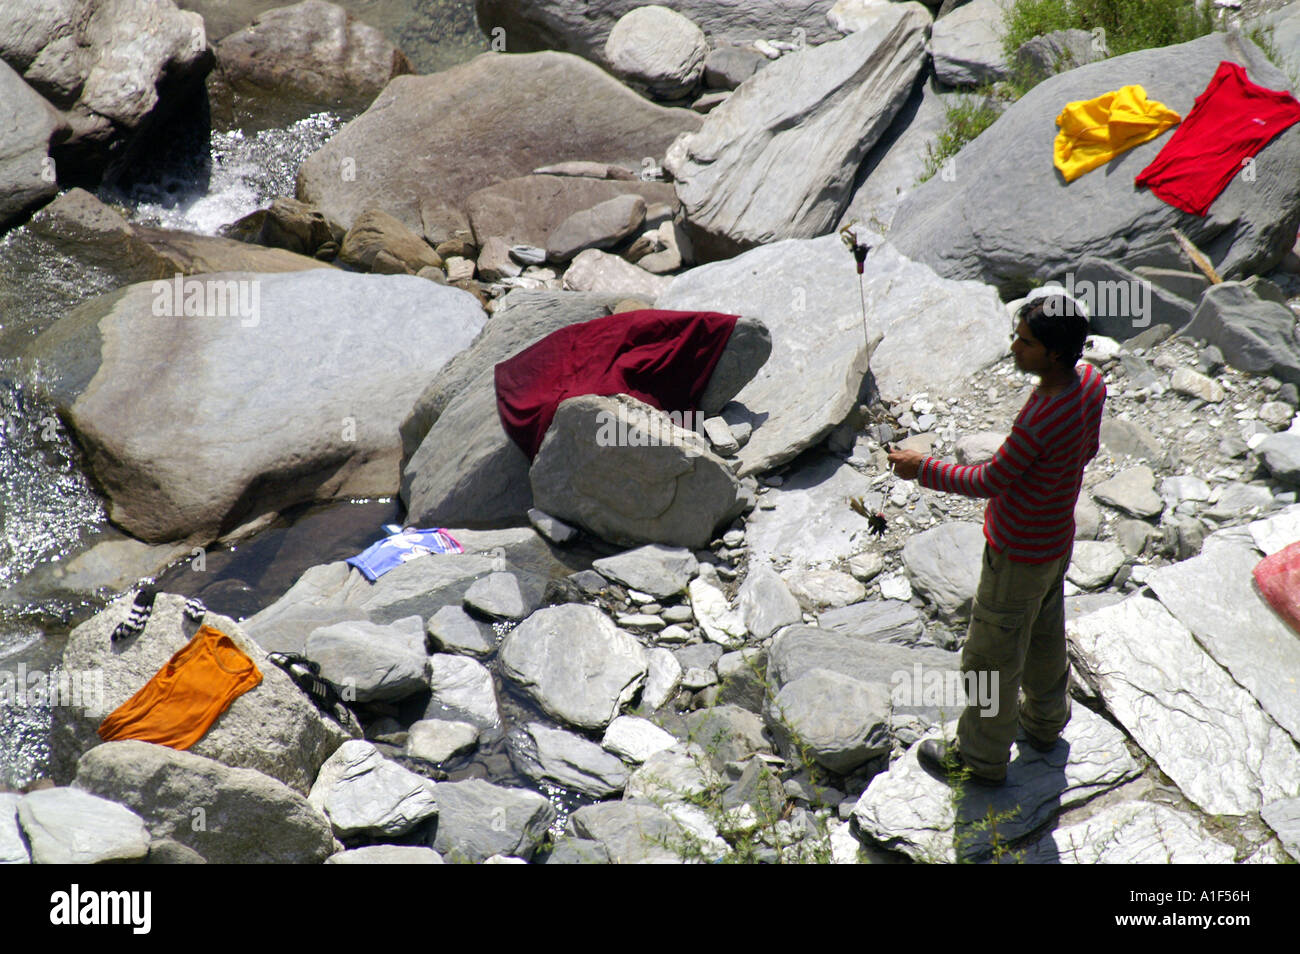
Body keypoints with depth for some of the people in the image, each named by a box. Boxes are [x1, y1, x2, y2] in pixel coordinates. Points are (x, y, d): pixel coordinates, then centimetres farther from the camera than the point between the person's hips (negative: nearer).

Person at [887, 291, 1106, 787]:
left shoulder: (1040, 420, -36)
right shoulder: (1089, 383, -10)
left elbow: (990, 481, -24)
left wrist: (923, 469, -14)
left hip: (1019, 556, -9)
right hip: (1056, 539, 9)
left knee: (990, 657, 10)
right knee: (1044, 634, 29)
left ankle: (981, 758, 28)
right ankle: (1045, 721, 50)